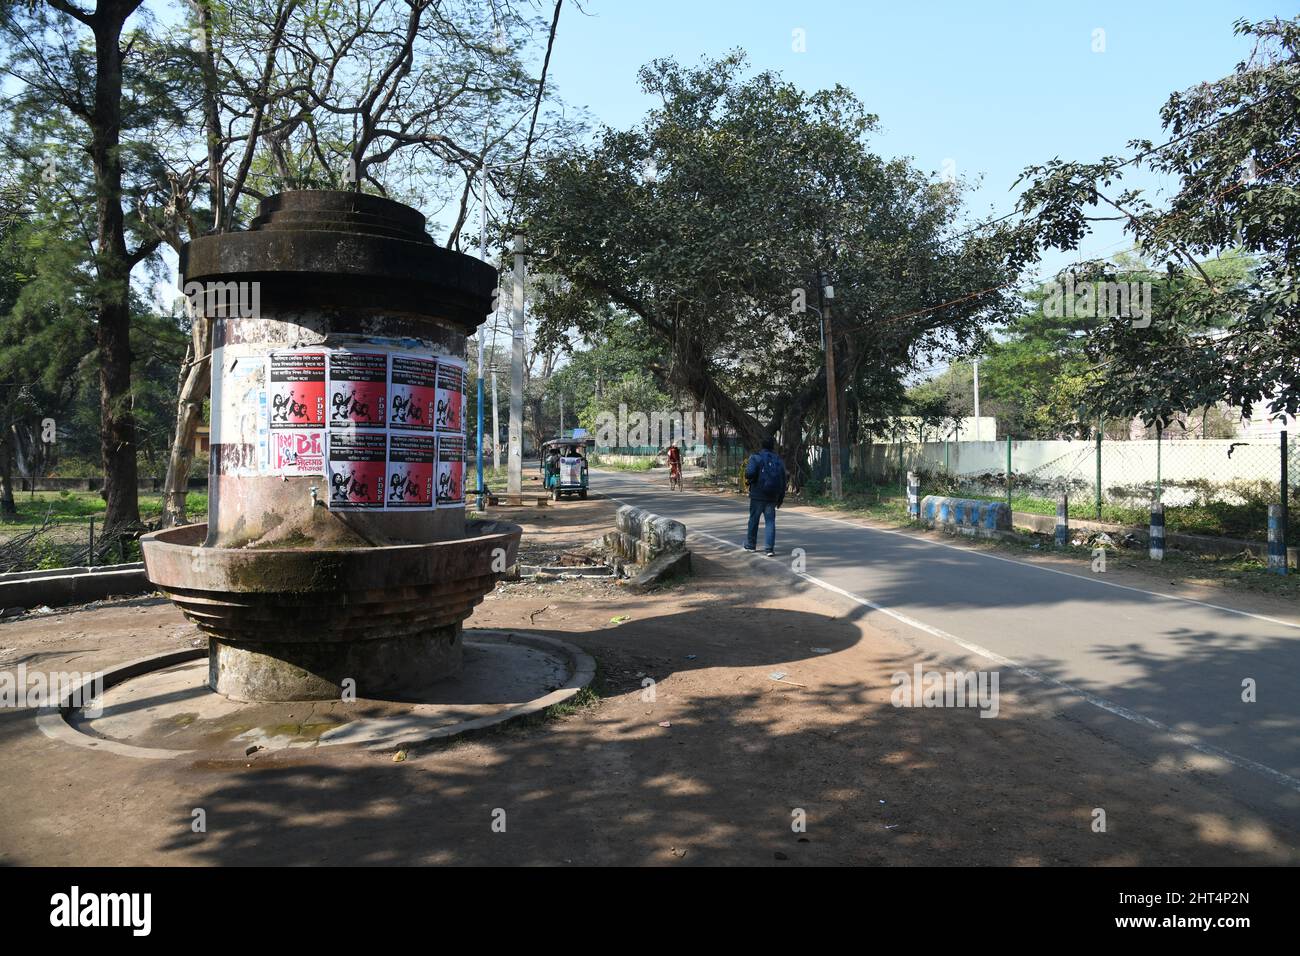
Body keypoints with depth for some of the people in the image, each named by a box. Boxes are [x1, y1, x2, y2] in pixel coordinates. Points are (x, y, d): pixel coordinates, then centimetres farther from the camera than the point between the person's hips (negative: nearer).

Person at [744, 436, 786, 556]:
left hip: (757, 495, -3)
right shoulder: (778, 460, 8)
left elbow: (750, 473, -24)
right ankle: (770, 549, -5)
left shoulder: (756, 457, -6)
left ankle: (750, 544, 25)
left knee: (754, 519, 12)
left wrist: (749, 479, 0)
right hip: (772, 497, 3)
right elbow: (783, 480, 9)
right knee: (770, 521, 5)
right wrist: (781, 498, 15)